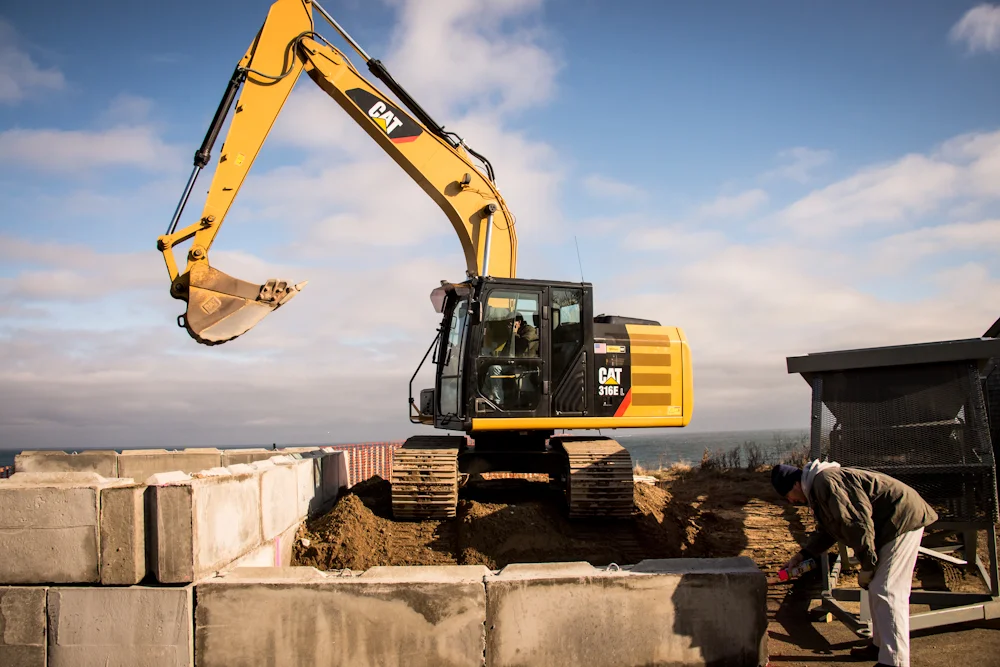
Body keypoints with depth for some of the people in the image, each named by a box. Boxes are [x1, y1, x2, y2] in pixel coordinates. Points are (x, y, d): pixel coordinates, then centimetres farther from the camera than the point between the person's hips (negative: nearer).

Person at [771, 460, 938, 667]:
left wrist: (867, 566, -16)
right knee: (877, 588, 17)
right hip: (893, 522, 11)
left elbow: (858, 522, -23)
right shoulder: (817, 488, 16)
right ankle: (880, 644, 29)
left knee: (886, 591, -13)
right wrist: (801, 556, 21)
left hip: (902, 517, -11)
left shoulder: (825, 482, -19)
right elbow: (826, 531, 27)